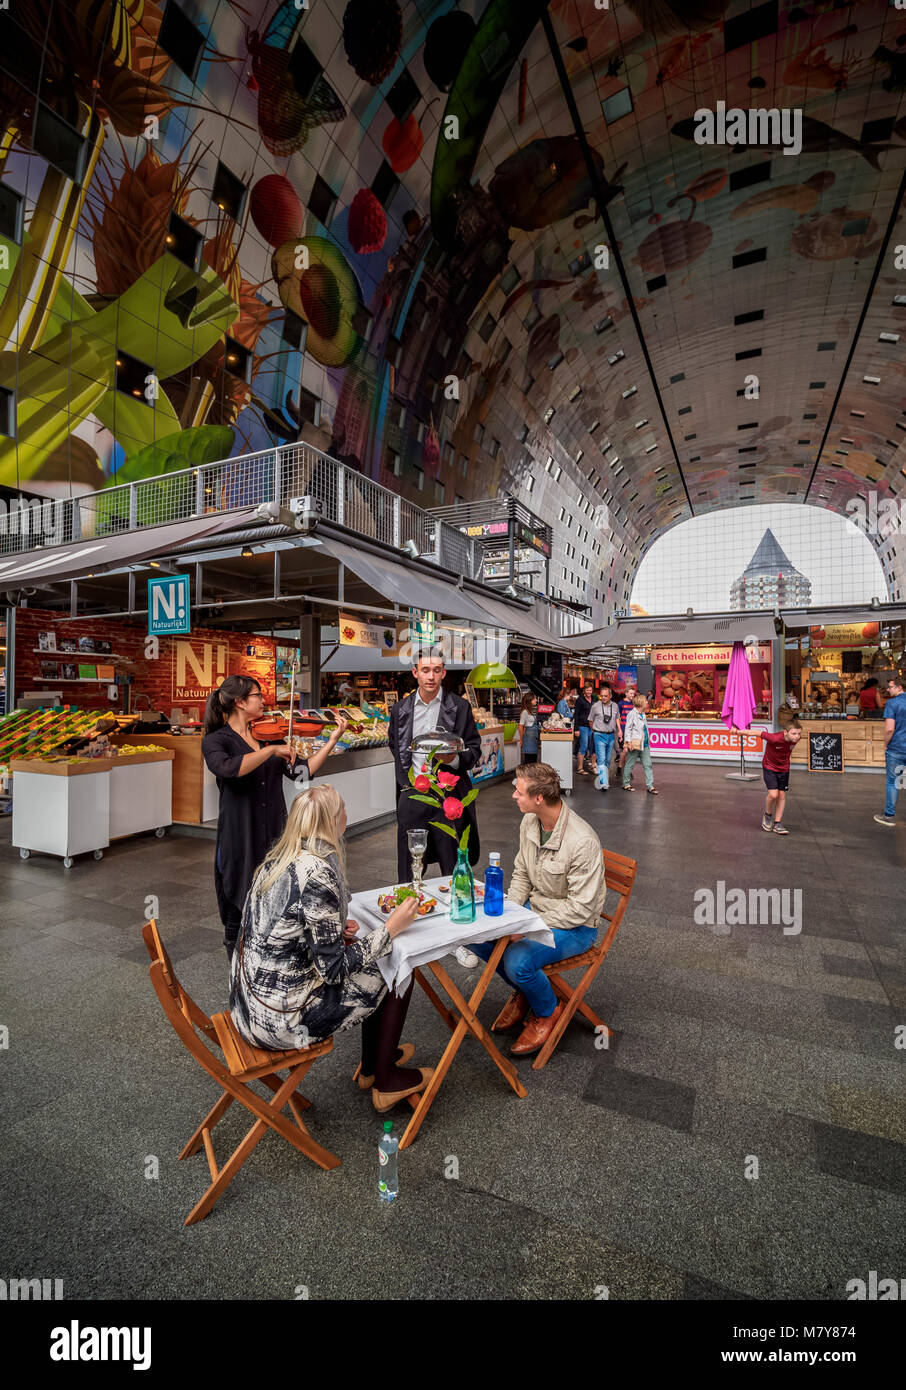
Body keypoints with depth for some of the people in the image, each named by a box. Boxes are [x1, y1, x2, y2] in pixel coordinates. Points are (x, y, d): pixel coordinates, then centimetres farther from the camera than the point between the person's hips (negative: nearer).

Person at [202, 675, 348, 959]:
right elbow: (228, 768, -29)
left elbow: (302, 771, 4)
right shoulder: (215, 740, -7)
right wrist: (271, 750, -27)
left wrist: (333, 740, -1)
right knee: (239, 910, 11)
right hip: (241, 840, -4)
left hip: (275, 837, 4)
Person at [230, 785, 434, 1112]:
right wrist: (391, 928, -12)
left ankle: (372, 1066, 39)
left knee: (376, 965, 21)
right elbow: (334, 967, -21)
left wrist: (336, 929, 3)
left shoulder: (278, 858, 1)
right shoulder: (317, 873, -26)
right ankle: (385, 1082, 25)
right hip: (282, 1017, -8)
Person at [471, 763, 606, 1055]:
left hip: (575, 926, -7)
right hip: (534, 907, 7)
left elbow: (581, 908, -24)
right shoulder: (529, 822, -5)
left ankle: (547, 1011, 6)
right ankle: (522, 991, 17)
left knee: (517, 961, -29)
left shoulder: (582, 842, -29)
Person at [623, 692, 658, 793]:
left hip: (645, 744, 8)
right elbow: (628, 728, -11)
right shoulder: (632, 714, -9)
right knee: (630, 764, 3)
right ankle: (626, 784, 15)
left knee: (648, 765, 4)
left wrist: (647, 741, 20)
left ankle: (650, 786, 7)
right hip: (635, 744, -8)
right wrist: (628, 741, -17)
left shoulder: (643, 714, 15)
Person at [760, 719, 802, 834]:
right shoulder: (775, 739, -34)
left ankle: (777, 824, 18)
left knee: (782, 795, 7)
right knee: (773, 794, -16)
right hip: (769, 767, -5)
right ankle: (767, 815, 14)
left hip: (784, 769, 5)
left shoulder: (796, 738, -17)